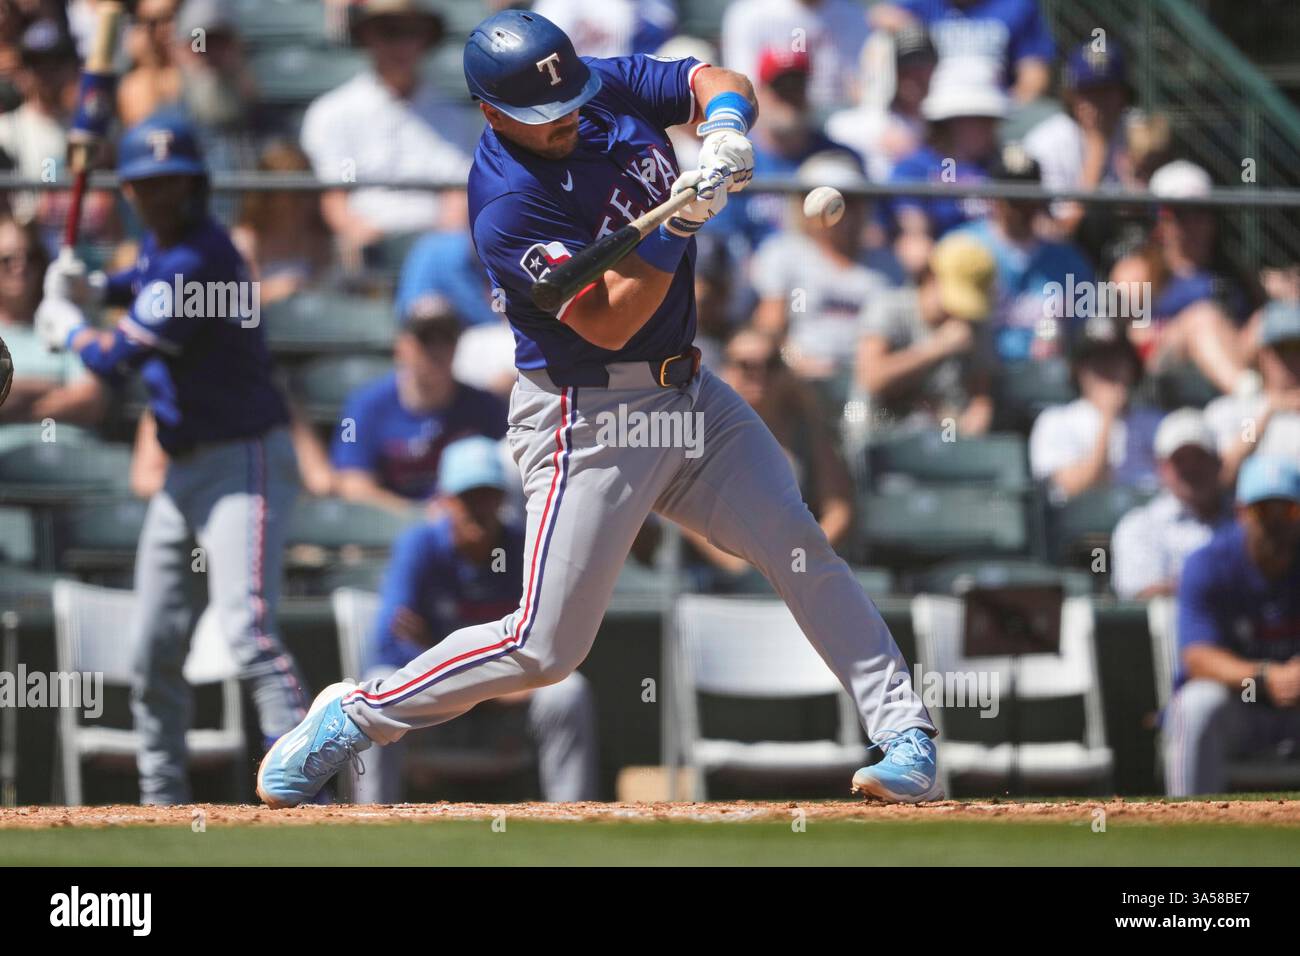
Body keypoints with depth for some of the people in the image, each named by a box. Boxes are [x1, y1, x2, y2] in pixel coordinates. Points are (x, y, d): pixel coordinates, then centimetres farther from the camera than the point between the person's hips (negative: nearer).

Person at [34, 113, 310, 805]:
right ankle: (162, 798, 23)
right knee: (154, 646, 12)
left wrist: (67, 325, 2)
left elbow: (116, 360, -19)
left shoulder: (196, 260, -20)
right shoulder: (160, 245, 9)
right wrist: (96, 288, 14)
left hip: (243, 464, -10)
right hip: (184, 473, 10)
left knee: (247, 633, -24)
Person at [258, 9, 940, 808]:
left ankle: (909, 744, -9)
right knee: (545, 647, -5)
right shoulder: (509, 203, -22)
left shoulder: (610, 87, -1)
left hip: (688, 394, 7)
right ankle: (355, 719, 13)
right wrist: (678, 224, -29)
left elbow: (715, 82, 3)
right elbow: (608, 322, -24)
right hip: (588, 419, -7)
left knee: (803, 548, -8)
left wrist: (725, 128, -19)